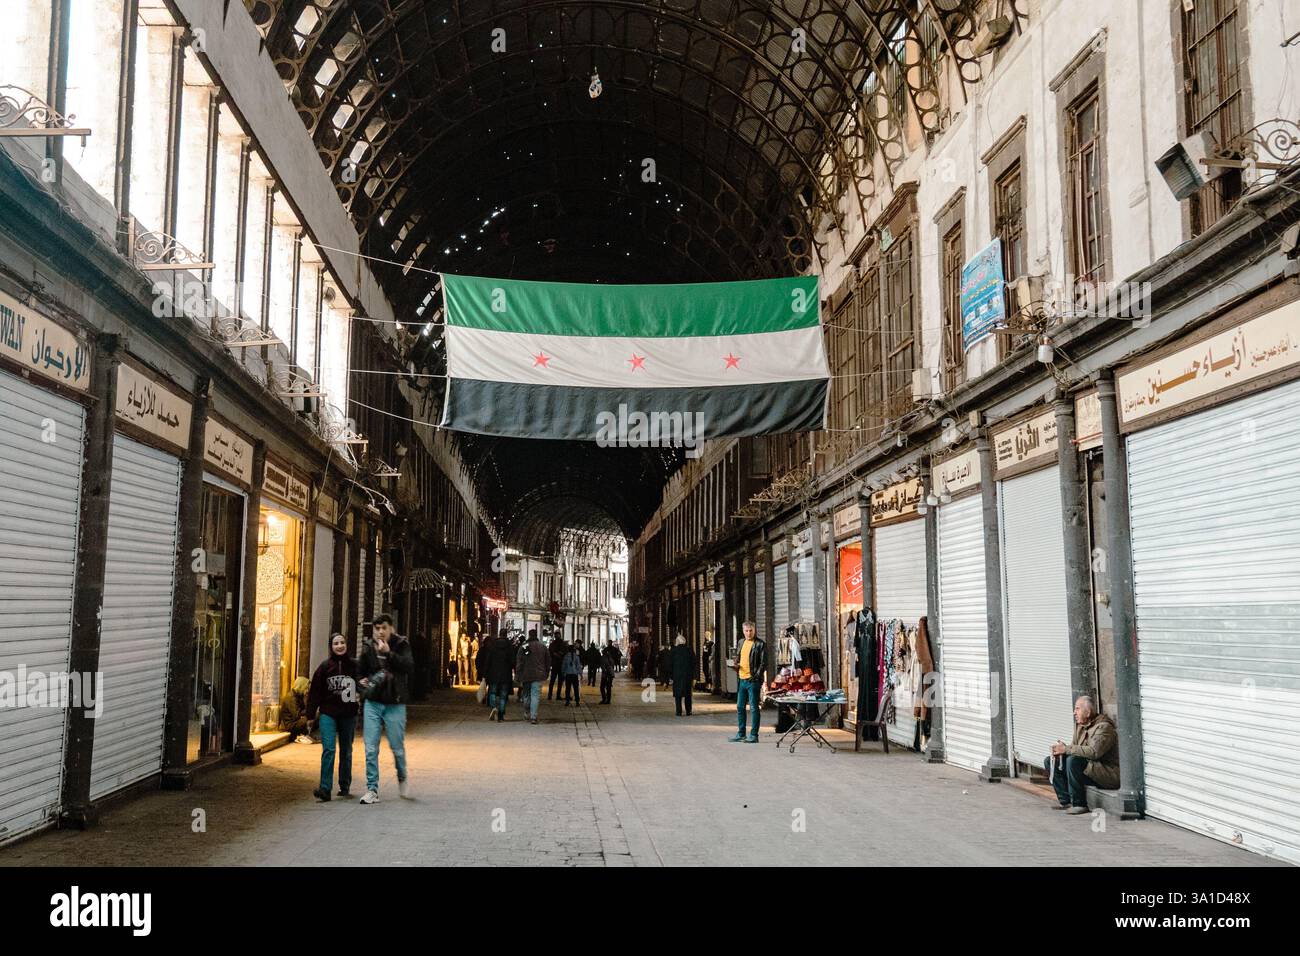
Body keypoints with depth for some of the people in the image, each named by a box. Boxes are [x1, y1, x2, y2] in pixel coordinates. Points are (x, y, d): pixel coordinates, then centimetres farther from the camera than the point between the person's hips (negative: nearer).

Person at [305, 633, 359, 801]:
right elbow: (315, 691, 1)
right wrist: (310, 714, 0)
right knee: (328, 749, -13)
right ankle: (325, 789, -13)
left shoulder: (354, 665, 0)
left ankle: (345, 787, 24)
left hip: (348, 715, 2)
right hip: (328, 713, -2)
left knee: (346, 751, 12)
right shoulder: (325, 666, -1)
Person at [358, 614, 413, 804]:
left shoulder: (401, 645, -6)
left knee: (397, 747, 5)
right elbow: (361, 672, 22)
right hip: (372, 704, 3)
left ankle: (402, 780, 32)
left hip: (395, 704, -3)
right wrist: (363, 683, 3)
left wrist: (388, 653, -32)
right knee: (371, 749, -1)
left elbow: (408, 665, -24)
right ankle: (372, 790, 7)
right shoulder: (368, 648, 4)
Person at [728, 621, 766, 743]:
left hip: (752, 680, -7)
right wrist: (734, 665, 3)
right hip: (741, 680, 7)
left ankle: (754, 735, 5)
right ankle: (741, 734, 22)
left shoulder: (760, 645, -6)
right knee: (740, 707, 12)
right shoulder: (741, 642, 14)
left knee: (754, 707, -1)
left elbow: (763, 663, -9)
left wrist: (756, 677, -17)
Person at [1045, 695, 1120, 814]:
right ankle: (1065, 801, -4)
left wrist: (1066, 749, -27)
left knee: (1073, 761, -33)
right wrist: (1060, 750, -9)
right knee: (1049, 762, 3)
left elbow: (1094, 752, -31)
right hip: (1088, 768, 9)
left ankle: (1079, 804, -22)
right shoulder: (1080, 725, 10)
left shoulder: (1103, 727, -18)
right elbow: (1074, 746, 14)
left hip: (1108, 774, -9)